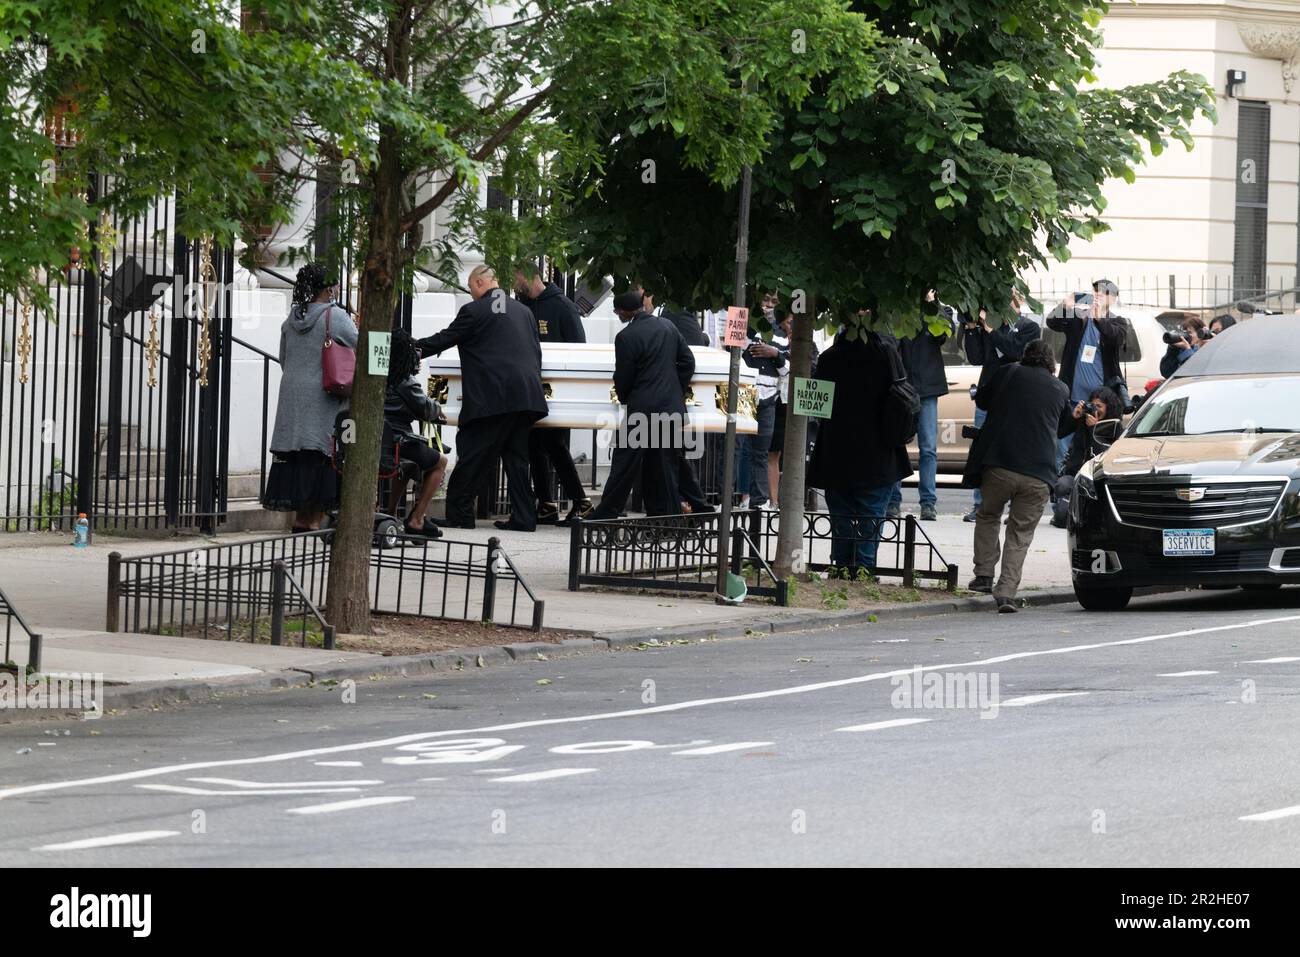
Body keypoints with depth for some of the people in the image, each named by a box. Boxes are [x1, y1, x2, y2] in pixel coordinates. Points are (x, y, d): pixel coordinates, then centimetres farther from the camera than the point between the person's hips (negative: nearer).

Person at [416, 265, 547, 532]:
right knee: (516, 459, 10)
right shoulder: (523, 311, 17)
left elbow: (445, 339, 0)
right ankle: (523, 517, 6)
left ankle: (458, 514, 2)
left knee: (472, 457, 0)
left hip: (491, 397, -6)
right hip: (526, 397, 6)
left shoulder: (474, 311, -4)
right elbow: (536, 352, 20)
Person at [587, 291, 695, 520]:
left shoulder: (626, 337, -13)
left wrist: (624, 398, 12)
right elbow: (687, 361, 12)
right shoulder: (667, 326, 8)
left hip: (642, 407, -6)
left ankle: (605, 515, 1)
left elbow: (623, 379, -8)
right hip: (672, 408, 6)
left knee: (624, 465, -2)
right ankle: (669, 515, 10)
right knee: (664, 466, 11)